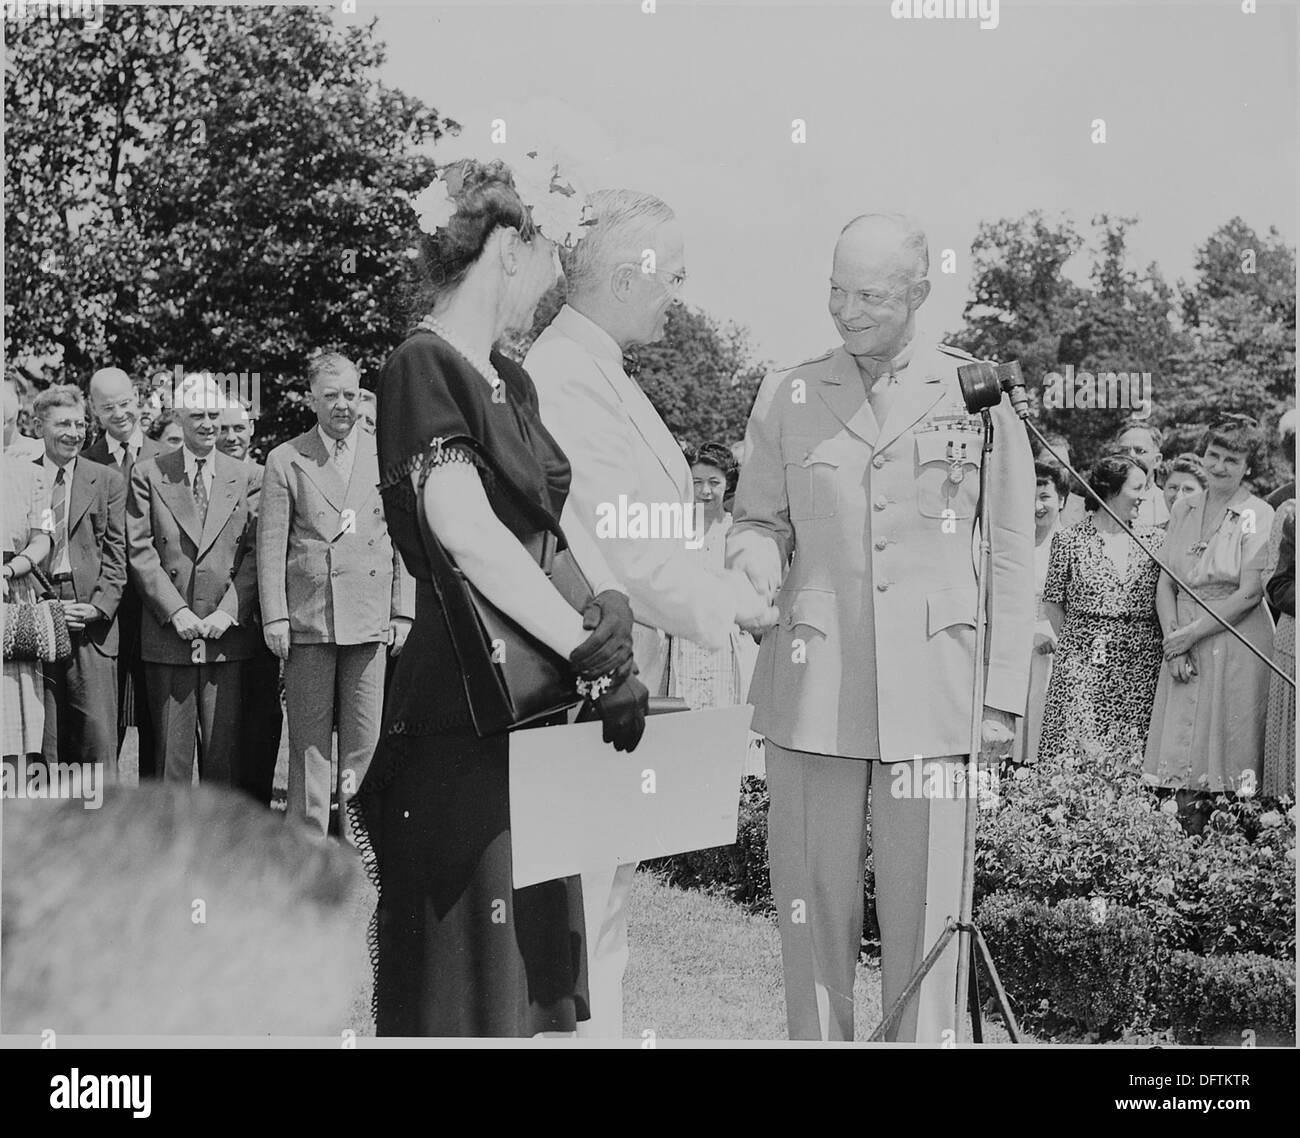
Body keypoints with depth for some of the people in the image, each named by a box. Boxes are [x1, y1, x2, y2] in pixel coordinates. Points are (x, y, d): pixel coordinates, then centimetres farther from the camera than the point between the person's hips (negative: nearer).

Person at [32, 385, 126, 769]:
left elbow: (116, 554, 6)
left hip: (92, 625, 0)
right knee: (41, 741, 2)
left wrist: (99, 606, -7)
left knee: (97, 736, -3)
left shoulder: (108, 481, 10)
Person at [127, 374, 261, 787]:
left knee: (223, 748, 2)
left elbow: (256, 552, 3)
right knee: (171, 749, 3)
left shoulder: (248, 478, 8)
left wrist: (229, 612, -8)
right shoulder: (147, 474, 5)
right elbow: (139, 550, 0)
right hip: (167, 633, 0)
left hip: (227, 634, 1)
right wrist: (176, 611, -9)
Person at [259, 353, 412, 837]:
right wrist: (274, 618, -5)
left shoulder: (385, 457, 10)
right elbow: (270, 546, 2)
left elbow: (402, 542, 11)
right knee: (308, 742, 3)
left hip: (370, 619, 1)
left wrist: (402, 613, 5)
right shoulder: (285, 460, 5)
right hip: (307, 621, -1)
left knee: (364, 739, 2)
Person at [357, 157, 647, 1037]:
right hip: (461, 723, -9)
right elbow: (470, 536, -25)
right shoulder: (424, 368, -13)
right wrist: (599, 658, -24)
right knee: (466, 982, 0)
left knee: (538, 969, 15)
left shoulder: (512, 383, 14)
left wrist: (610, 599, -11)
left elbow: (558, 518, 11)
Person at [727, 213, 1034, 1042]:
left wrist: (1004, 695, 1)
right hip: (813, 688, 2)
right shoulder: (788, 396, 8)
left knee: (925, 909, 0)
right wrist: (756, 568, -8)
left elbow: (1012, 558, 6)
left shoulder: (978, 394, 5)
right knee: (812, 904, 5)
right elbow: (760, 520, 16)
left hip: (932, 692, -1)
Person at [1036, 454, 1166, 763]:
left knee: (1133, 749, -1)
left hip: (1140, 664, 2)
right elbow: (1053, 604, 6)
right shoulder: (1069, 540, 1)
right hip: (1084, 664, -2)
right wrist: (1076, 642, 2)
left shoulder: (1155, 540, 8)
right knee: (1082, 748, -9)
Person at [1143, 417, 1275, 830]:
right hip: (1183, 645, 5)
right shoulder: (1183, 510, 10)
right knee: (1181, 747, 3)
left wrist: (1193, 633, -12)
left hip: (1235, 645, -4)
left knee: (1229, 748, -3)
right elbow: (1165, 583, 8)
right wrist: (1172, 643, -5)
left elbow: (1251, 592, -11)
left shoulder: (1258, 515, -5)